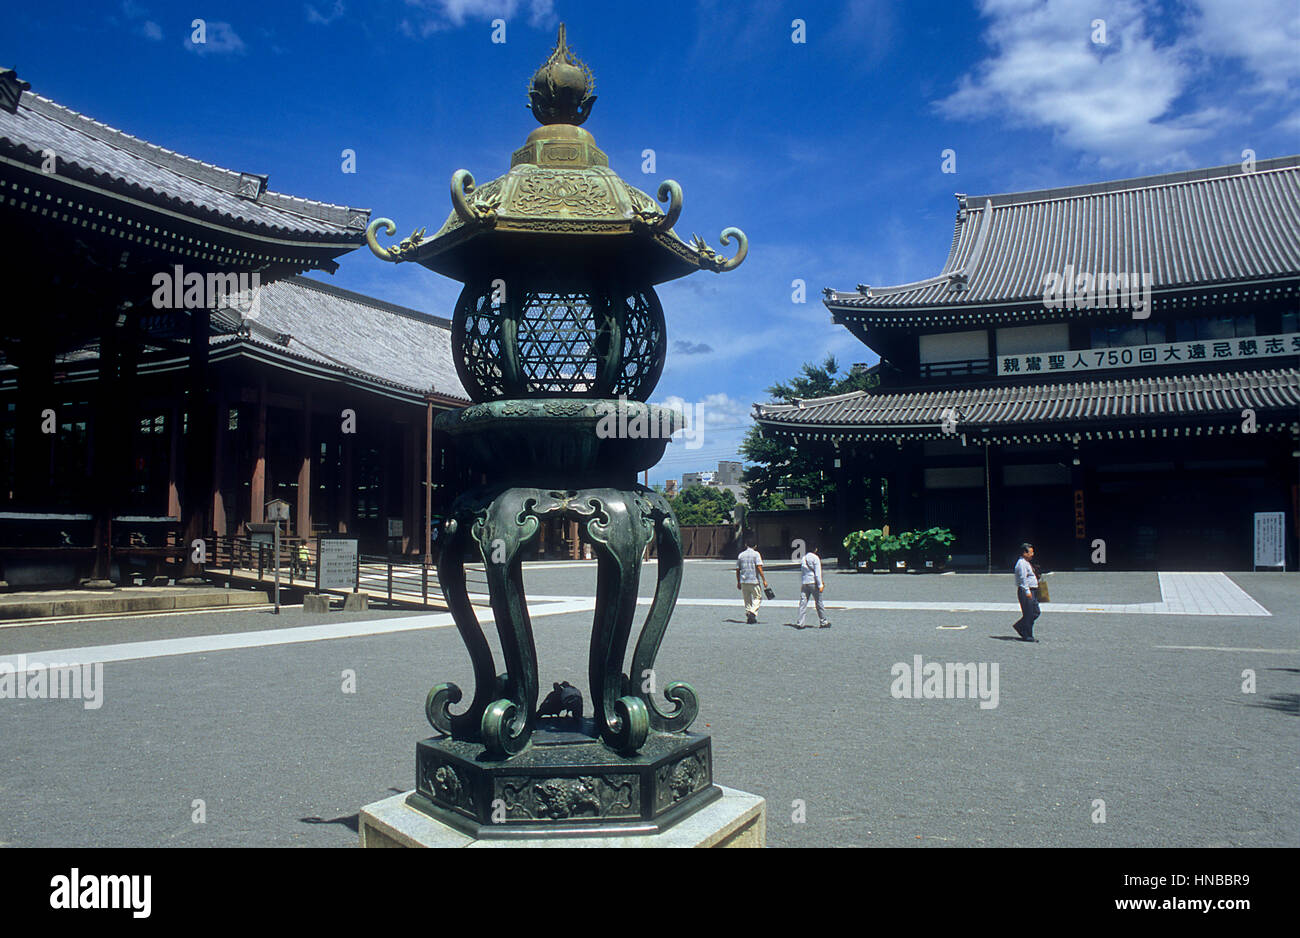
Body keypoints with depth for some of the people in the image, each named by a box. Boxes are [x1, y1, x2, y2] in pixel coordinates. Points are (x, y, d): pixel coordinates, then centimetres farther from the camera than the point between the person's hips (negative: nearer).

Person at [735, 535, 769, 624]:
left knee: (747, 600, 13)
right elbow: (759, 568, -13)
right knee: (758, 597, 7)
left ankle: (748, 617, 10)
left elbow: (737, 570, 10)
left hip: (743, 581, 4)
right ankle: (753, 612, -13)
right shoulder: (756, 554, -4)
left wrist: (738, 582, 19)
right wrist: (764, 580, -10)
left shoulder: (741, 555, 8)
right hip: (754, 580, -4)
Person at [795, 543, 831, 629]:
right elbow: (817, 573, -11)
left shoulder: (803, 558, 12)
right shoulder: (815, 558, -7)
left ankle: (800, 623, -4)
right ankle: (824, 622, 12)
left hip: (804, 583, 5)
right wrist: (820, 585, -10)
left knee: (803, 602, 2)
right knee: (819, 603, 5)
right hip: (813, 583, -5)